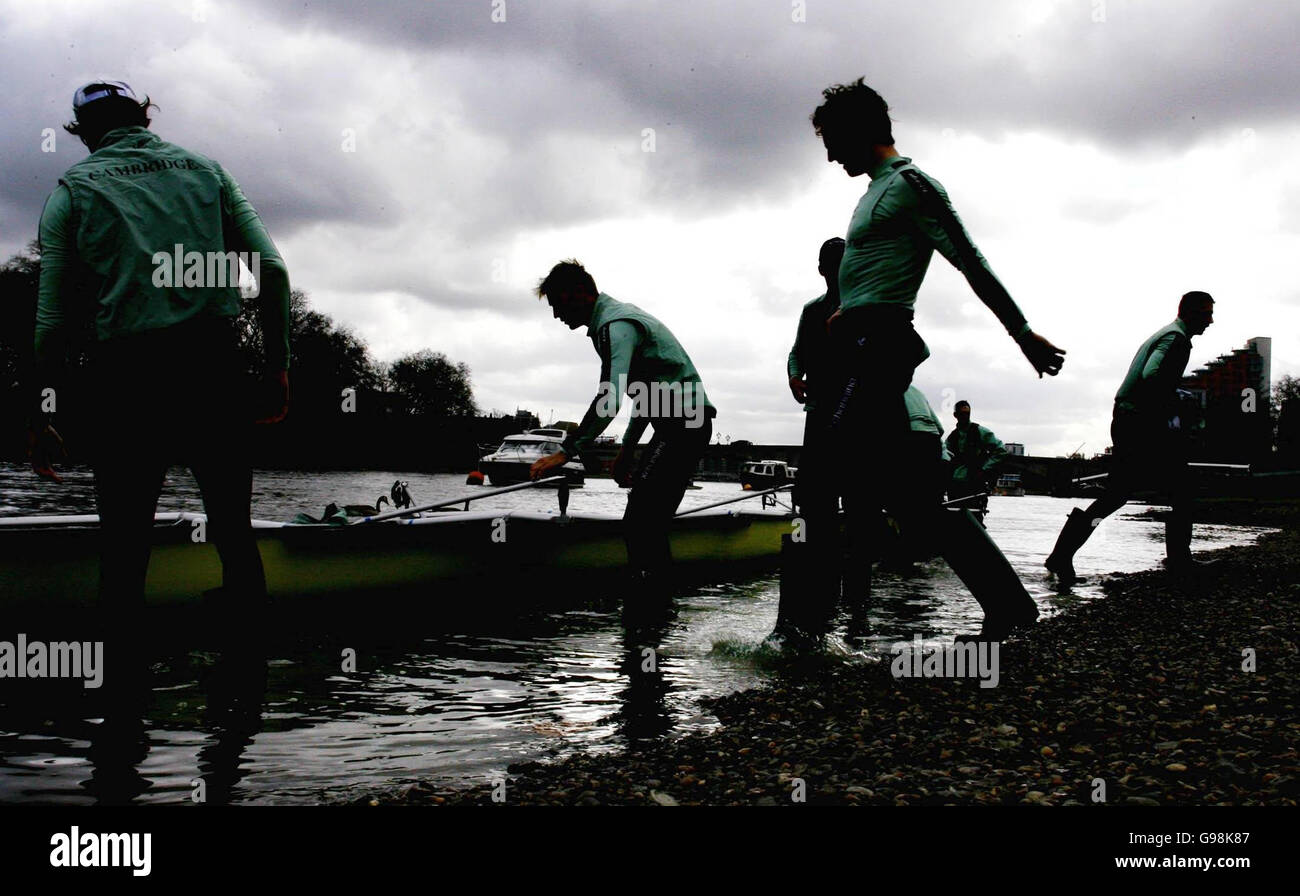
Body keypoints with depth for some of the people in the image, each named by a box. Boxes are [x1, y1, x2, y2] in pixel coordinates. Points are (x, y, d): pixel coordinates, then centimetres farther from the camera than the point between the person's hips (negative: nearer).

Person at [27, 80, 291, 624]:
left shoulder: (72, 189, 9)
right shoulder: (205, 170, 14)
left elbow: (53, 315, 3)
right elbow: (272, 270, 5)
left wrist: (40, 416, 7)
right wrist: (278, 362, 11)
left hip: (126, 374, -1)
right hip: (214, 369, 2)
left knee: (124, 543, 8)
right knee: (234, 530, 14)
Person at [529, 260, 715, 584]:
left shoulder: (615, 325, -13)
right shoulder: (623, 316, 21)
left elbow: (609, 400, -27)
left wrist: (566, 452, -24)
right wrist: (627, 449, 25)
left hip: (681, 426, -11)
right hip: (686, 424, 11)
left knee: (639, 524, -16)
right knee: (648, 524, 13)